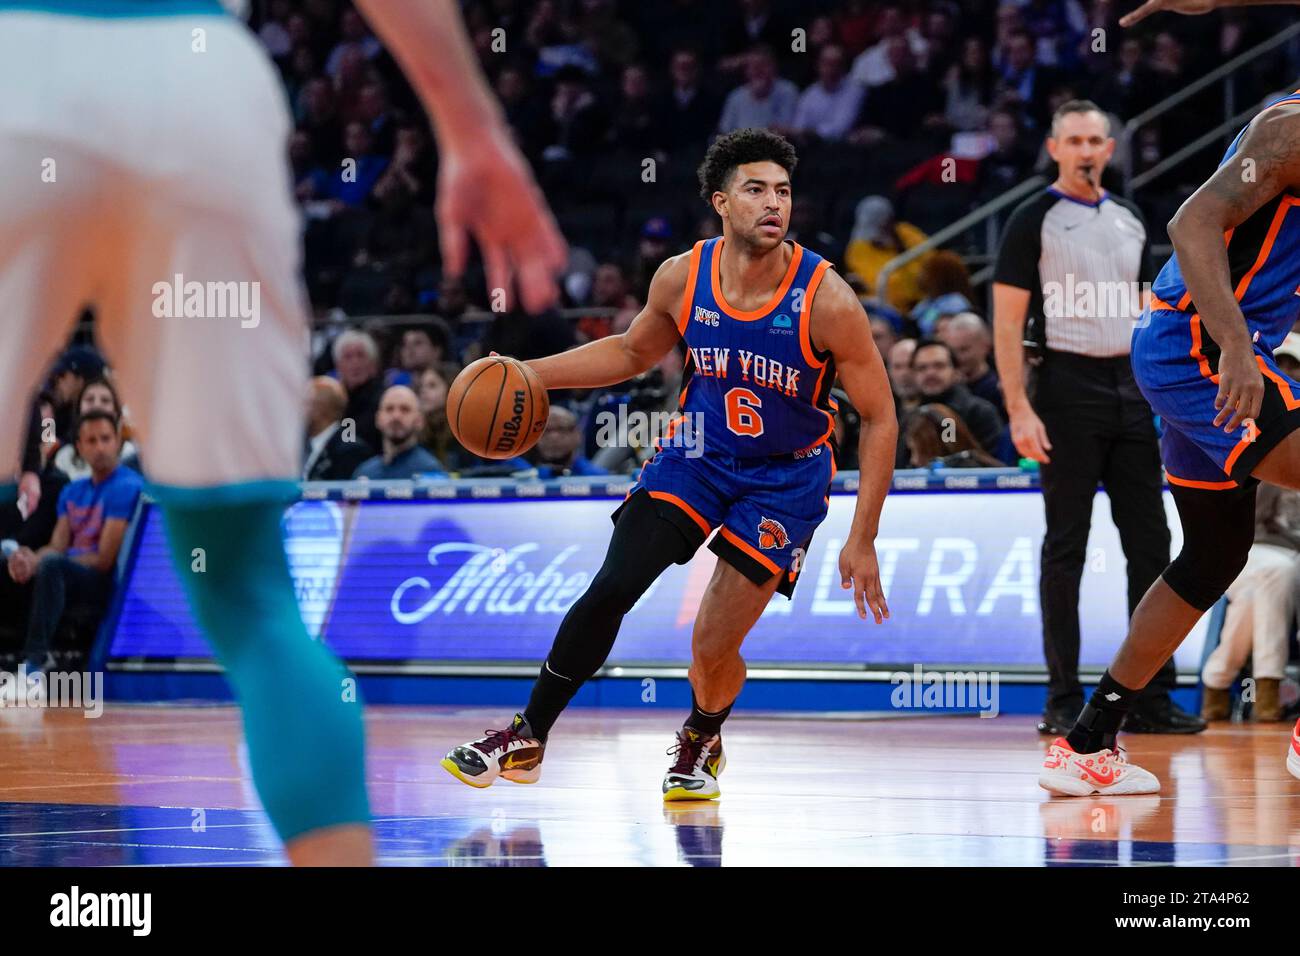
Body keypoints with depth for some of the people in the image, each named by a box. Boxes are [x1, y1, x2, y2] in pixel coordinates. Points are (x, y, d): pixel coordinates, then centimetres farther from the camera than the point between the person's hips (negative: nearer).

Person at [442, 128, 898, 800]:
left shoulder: (826, 301, -24)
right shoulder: (681, 278, -12)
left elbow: (879, 419, -15)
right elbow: (633, 352, 10)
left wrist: (862, 540, -17)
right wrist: (530, 374, -1)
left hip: (786, 476, -3)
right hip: (699, 449, 3)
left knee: (713, 646, -8)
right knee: (611, 591, -10)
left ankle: (702, 741, 27)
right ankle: (527, 738, 5)